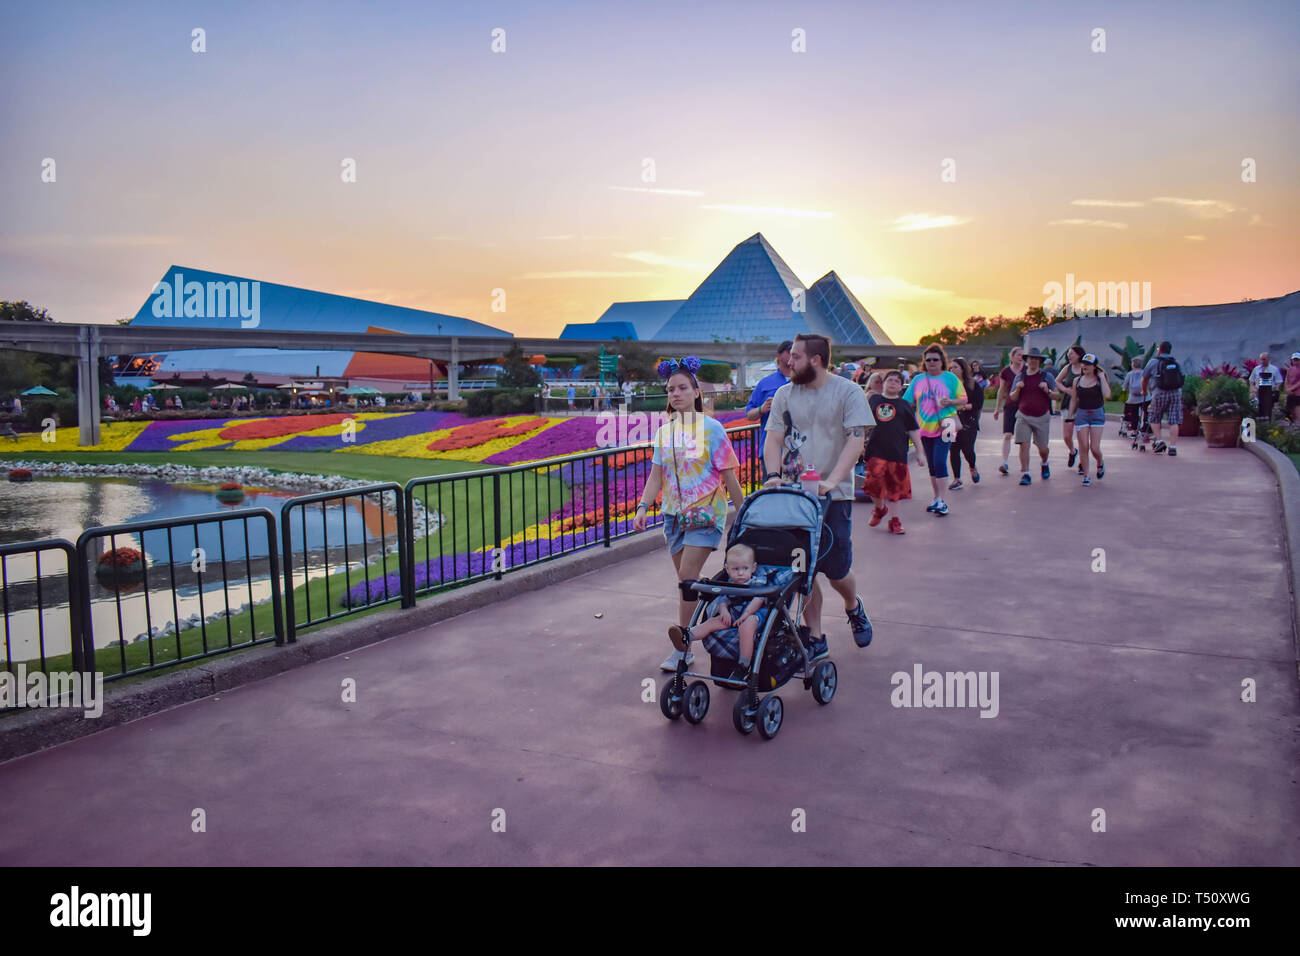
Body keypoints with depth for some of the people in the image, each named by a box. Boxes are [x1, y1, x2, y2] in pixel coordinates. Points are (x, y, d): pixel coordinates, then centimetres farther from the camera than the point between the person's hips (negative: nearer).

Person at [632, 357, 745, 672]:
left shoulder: (711, 428, -8)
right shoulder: (664, 431, 6)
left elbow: (729, 475, -5)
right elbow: (656, 475, 6)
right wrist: (642, 508, -7)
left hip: (705, 512, -5)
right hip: (674, 513, 5)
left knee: (687, 576, -12)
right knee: (685, 578, 10)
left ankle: (683, 649, -6)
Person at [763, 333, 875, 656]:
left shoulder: (848, 392, -3)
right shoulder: (785, 394, 7)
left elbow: (856, 441, -11)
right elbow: (773, 439, 4)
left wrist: (832, 480, -24)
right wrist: (773, 476, -14)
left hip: (833, 495, -3)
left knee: (836, 570, 0)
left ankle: (853, 607, 35)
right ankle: (815, 639, 16)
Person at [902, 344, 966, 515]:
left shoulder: (950, 378, 1)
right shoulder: (917, 379, 8)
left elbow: (964, 399, 4)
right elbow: (908, 403, 9)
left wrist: (950, 402, -15)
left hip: (944, 426, -4)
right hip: (925, 427, 4)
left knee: (940, 461, -15)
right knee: (932, 464, 11)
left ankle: (941, 501, -12)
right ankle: (936, 499, 22)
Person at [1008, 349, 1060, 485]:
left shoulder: (1047, 376, 4)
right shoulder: (1020, 377, 8)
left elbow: (1057, 395, 5)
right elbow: (1012, 398, 10)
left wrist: (1047, 391, -14)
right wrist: (1017, 389, -10)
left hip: (1042, 417, 0)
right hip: (1023, 416, 1)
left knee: (1042, 447, 6)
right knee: (1024, 445, -11)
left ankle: (1045, 464, 38)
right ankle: (1025, 474, -7)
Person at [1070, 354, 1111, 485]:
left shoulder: (1100, 379, -1)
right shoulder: (1077, 381, 6)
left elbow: (1107, 395, -18)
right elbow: (1073, 400, 13)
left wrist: (1102, 377, -12)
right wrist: (1070, 416, 9)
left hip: (1097, 415, -2)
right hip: (1081, 415, 2)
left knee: (1094, 448, -5)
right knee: (1083, 447, -3)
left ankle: (1100, 464, 28)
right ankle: (1086, 476, 7)